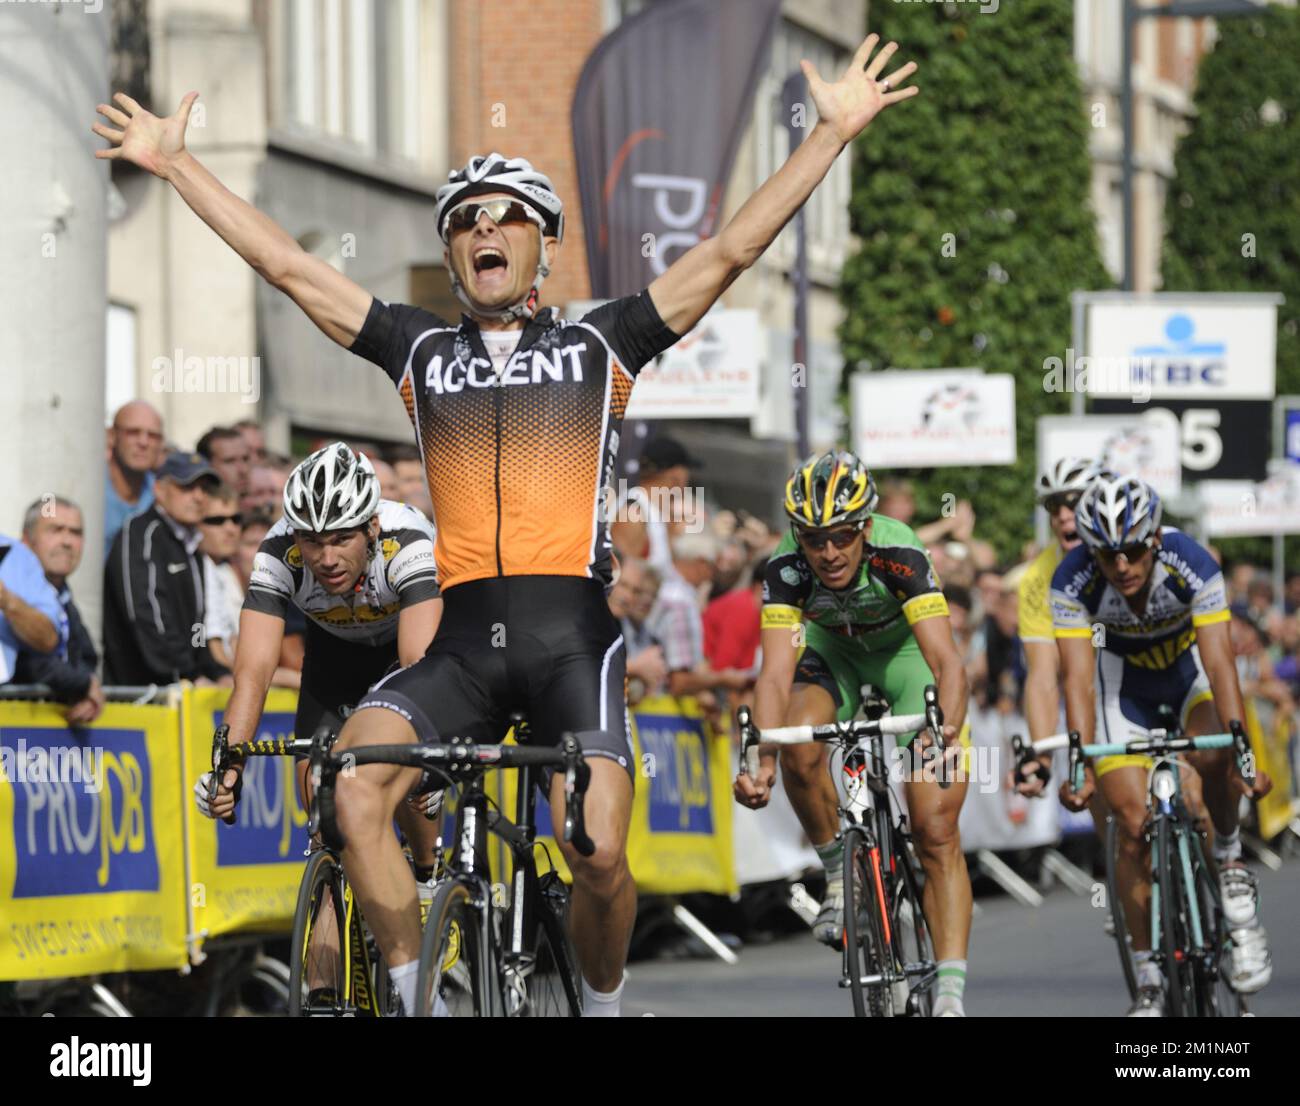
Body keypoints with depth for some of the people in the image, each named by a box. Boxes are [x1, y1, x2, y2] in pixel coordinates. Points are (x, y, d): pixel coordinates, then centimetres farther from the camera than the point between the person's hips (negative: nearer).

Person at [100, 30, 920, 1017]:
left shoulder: (600, 346, 12)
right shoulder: (423, 352, 18)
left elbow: (730, 251, 7)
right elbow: (286, 264, 19)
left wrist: (834, 131, 2)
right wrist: (174, 162, 19)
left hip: (572, 632, -2)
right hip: (465, 640, 2)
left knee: (597, 853, -16)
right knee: (356, 788, -24)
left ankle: (602, 1005, 12)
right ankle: (413, 998, -11)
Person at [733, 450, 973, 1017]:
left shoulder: (898, 554, -36)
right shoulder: (787, 568, -31)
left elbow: (946, 659, -44)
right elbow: (776, 672, -37)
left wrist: (947, 732, -63)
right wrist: (762, 762, -53)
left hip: (905, 647, -2)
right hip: (833, 649, 2)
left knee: (936, 831, -12)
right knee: (801, 753, -31)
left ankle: (950, 995, -14)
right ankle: (840, 873, -4)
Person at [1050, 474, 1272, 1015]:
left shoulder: (1190, 564, -34)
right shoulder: (1073, 581, -30)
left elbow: (1220, 664, -39)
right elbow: (1078, 679, -33)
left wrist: (1243, 754, -49)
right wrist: (1080, 767, -45)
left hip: (1190, 663, -1)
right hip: (1125, 678, 1)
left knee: (1213, 760, -33)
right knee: (1134, 824, -9)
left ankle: (1230, 861, -3)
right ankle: (1148, 981, 3)